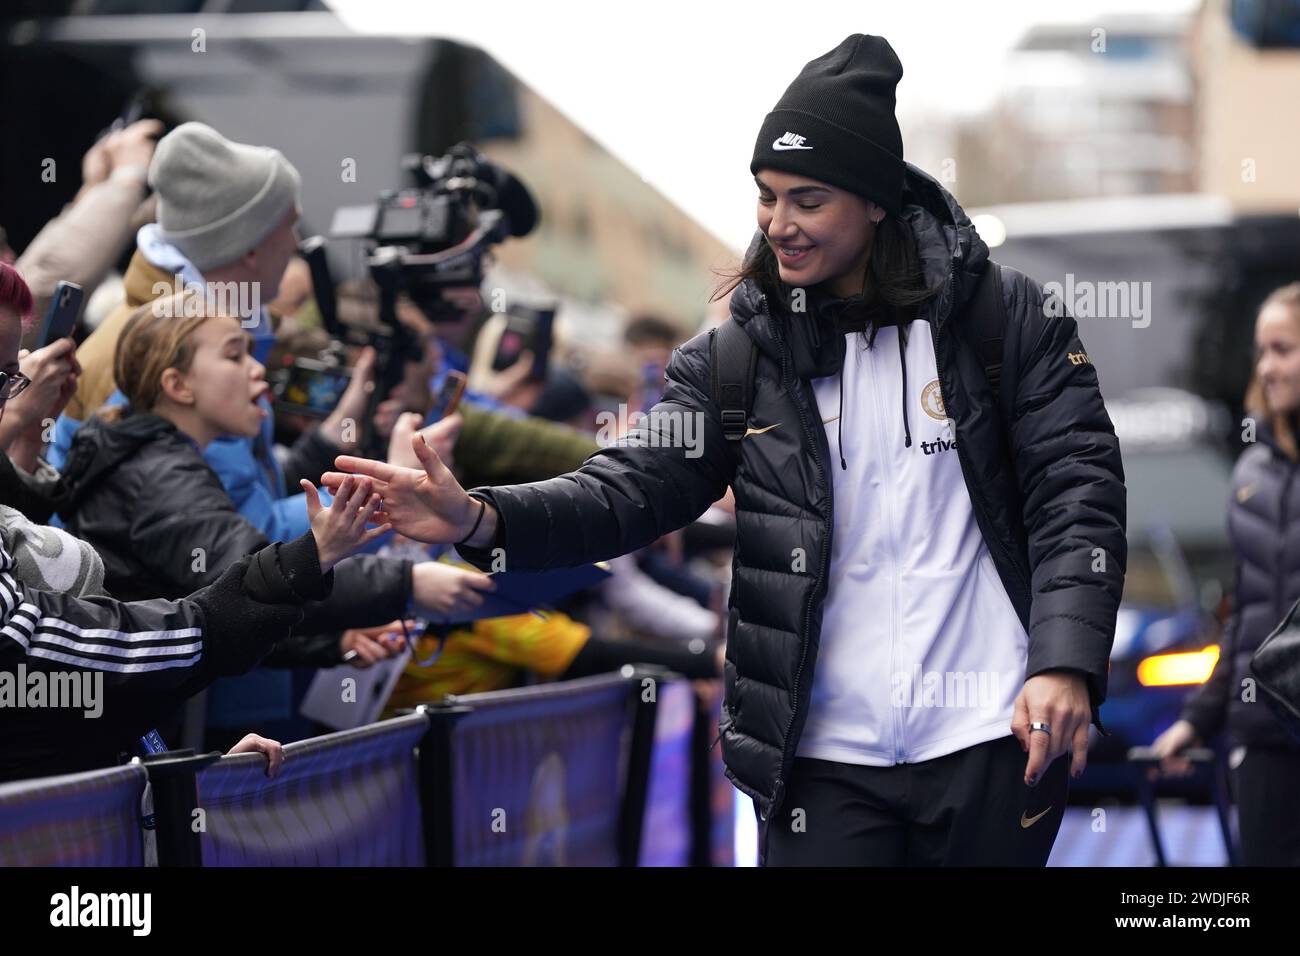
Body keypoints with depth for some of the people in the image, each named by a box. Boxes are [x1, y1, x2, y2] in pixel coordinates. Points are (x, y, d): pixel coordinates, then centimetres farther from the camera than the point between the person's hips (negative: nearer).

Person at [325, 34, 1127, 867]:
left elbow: (1076, 489, -3)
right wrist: (482, 520, -21)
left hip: (993, 743, -1)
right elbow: (635, 487, -2)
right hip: (825, 757, 2)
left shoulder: (1006, 318, 0)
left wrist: (1065, 663, -17)